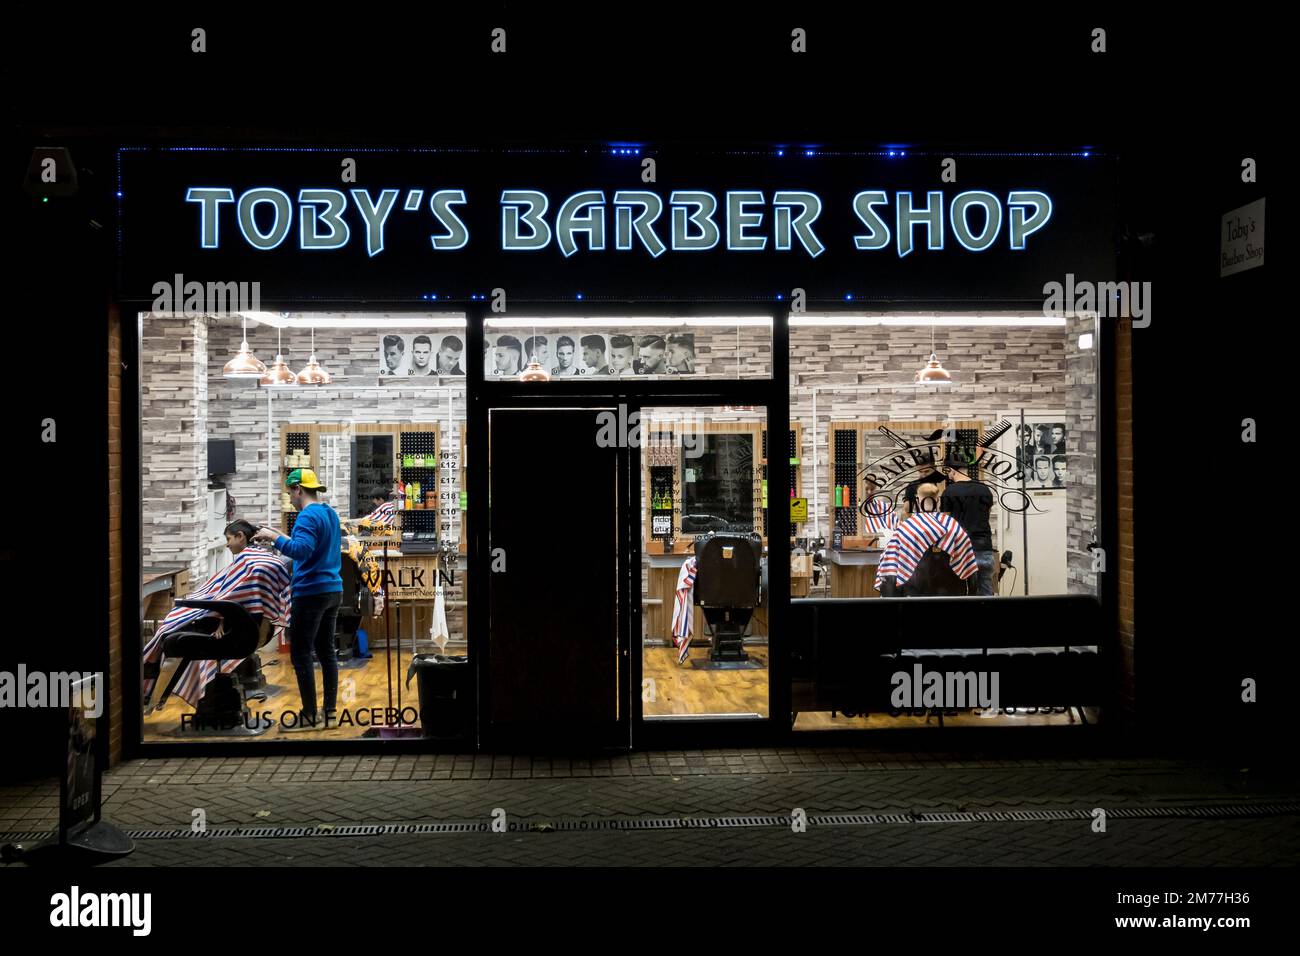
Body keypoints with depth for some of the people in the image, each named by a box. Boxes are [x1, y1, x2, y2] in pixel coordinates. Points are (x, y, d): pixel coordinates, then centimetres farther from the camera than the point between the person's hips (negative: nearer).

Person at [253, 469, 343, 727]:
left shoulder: (308, 516, -14)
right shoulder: (330, 513, 15)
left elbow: (301, 550, -26)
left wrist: (275, 537, -18)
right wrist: (283, 537, 24)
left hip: (311, 592, -9)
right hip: (333, 589, 9)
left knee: (301, 654, -4)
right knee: (326, 650, 12)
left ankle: (309, 715, -3)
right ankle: (330, 709, 15)